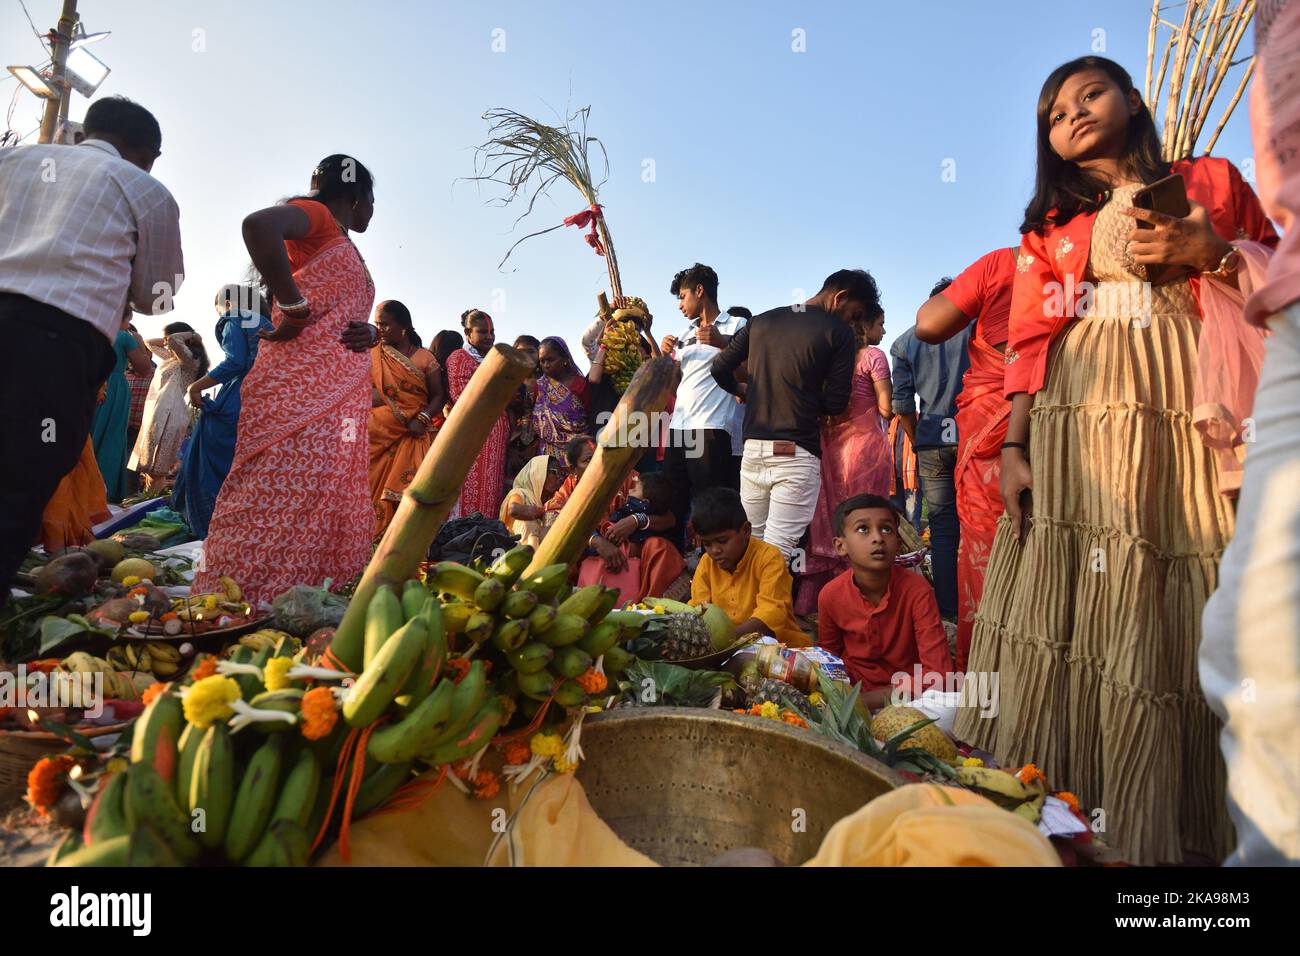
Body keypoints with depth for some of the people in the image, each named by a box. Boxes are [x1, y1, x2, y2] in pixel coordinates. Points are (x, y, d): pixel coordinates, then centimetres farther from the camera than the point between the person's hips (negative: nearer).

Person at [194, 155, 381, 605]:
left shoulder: (346, 248, 29)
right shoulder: (317, 215, 2)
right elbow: (258, 224, -20)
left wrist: (370, 334, 3)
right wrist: (294, 308, -17)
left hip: (340, 398, 9)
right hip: (300, 383, -9)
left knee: (326, 508, 5)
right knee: (277, 499, -15)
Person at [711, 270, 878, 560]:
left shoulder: (760, 321, 12)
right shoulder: (838, 332, -3)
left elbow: (720, 369, 12)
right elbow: (835, 403, -5)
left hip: (753, 448, 5)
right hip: (796, 454, -5)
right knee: (777, 551, -4)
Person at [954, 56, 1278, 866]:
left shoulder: (1212, 182, 17)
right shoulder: (1049, 223, 19)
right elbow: (1030, 339, 9)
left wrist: (1209, 250, -6)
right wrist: (1015, 448, -2)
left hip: (1188, 418, 0)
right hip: (1074, 426, 1)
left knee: (1187, 612, -4)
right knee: (1075, 605, -3)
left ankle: (1176, 828, 9)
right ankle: (1061, 810, 8)